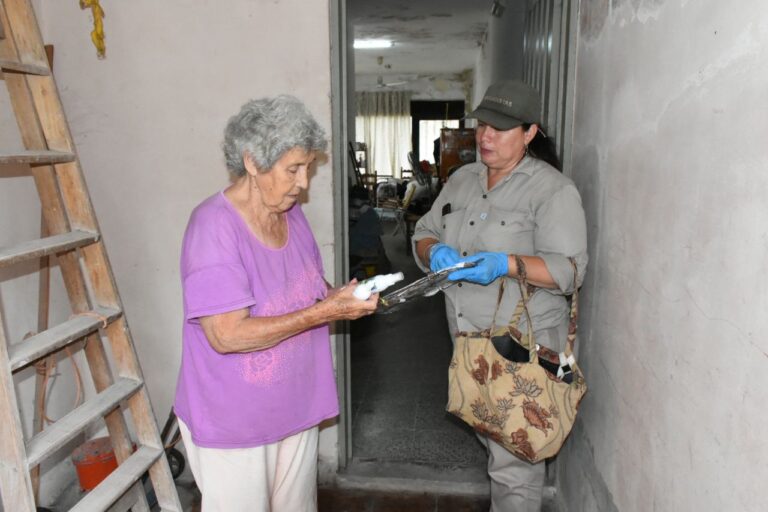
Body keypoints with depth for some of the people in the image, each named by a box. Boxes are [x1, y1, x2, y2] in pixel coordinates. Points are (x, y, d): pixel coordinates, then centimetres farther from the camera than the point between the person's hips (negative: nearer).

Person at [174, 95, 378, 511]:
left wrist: (344, 297, -9)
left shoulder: (291, 212, 0)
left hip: (295, 408, 7)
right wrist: (324, 312, -28)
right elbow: (227, 335, -28)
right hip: (232, 424, -7)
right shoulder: (213, 225, -23)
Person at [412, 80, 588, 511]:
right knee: (490, 438, 21)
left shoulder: (553, 189, -10)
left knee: (514, 459, 0)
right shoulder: (462, 179, 10)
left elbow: (569, 269, -16)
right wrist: (434, 252, -12)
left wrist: (505, 264, -30)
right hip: (468, 336, 7)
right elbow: (424, 233, 12)